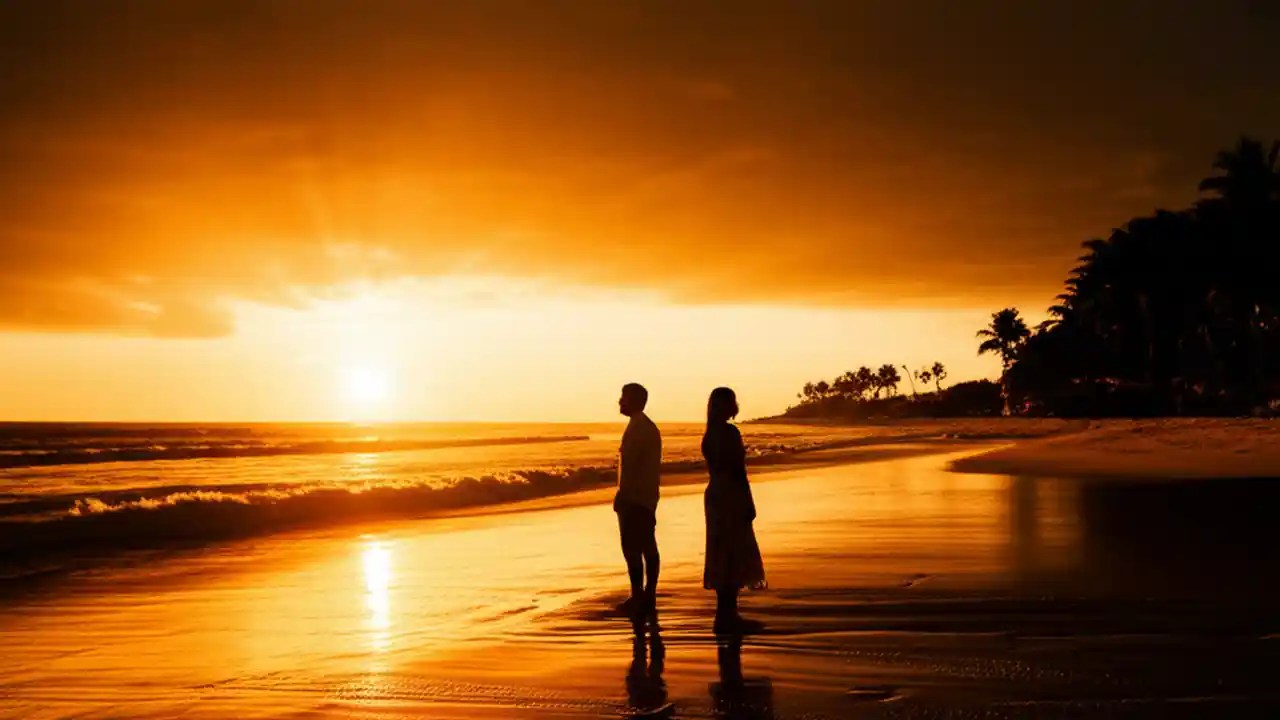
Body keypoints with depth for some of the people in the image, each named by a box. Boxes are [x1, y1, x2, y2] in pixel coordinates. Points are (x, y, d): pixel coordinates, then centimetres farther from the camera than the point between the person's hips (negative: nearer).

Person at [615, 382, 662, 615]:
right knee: (647, 547, 10)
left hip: (633, 498, -10)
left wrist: (621, 494, -17)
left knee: (632, 548, -8)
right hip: (647, 498, 10)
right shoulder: (649, 427, 17)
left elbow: (630, 463, -19)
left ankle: (637, 597, -8)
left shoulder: (636, 427, -13)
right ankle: (649, 595, 14)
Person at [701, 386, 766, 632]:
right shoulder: (730, 432, -15)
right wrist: (749, 504, -14)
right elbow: (737, 470, -18)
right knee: (733, 558, -6)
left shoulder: (711, 433, 12)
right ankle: (727, 615, -7)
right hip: (731, 497, -9)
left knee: (722, 557, 12)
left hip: (715, 495, 9)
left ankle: (727, 614, 17)